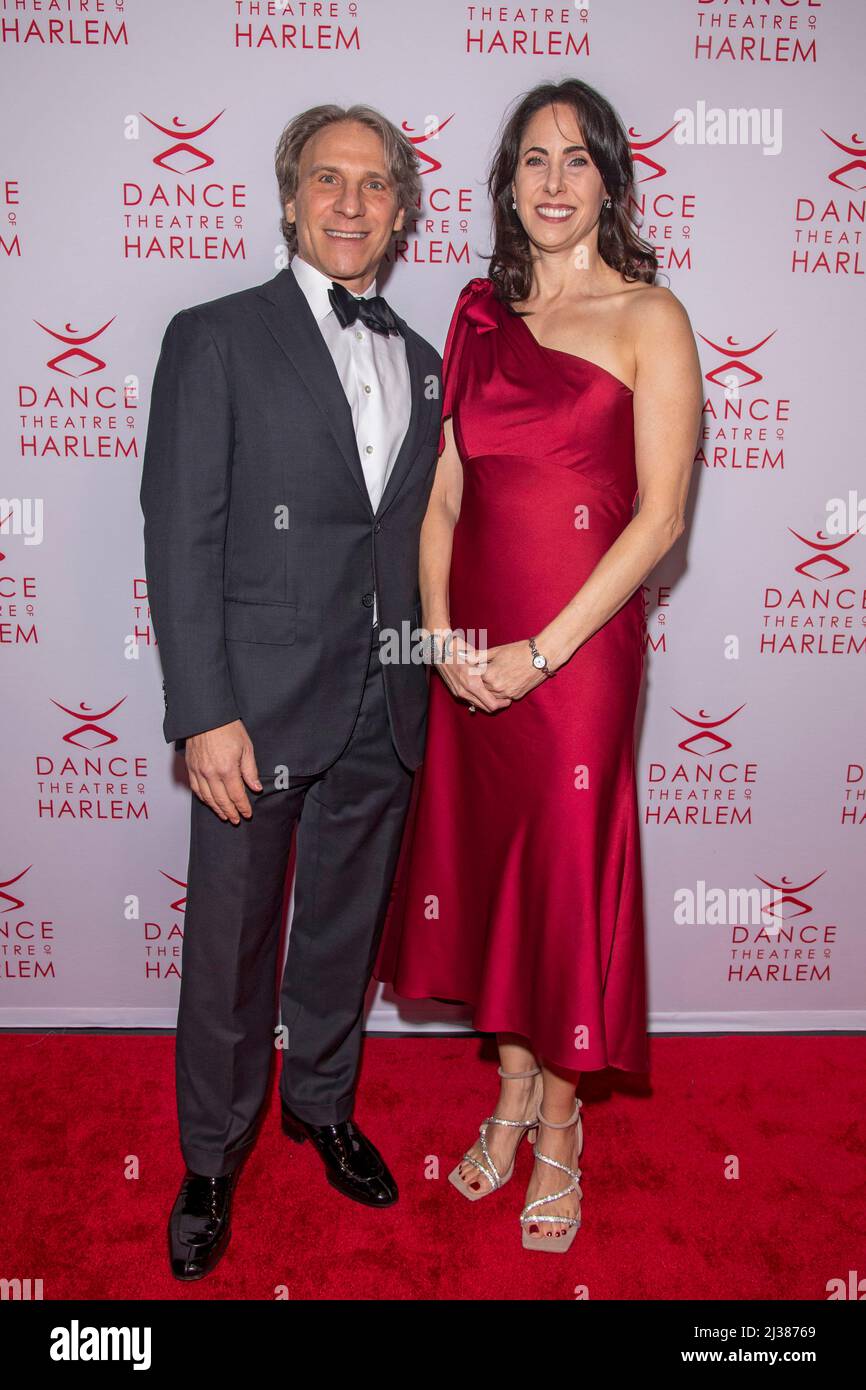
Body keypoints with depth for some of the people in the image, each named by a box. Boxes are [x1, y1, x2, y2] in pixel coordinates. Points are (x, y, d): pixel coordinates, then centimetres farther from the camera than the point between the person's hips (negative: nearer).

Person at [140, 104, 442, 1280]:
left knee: (343, 929, 18)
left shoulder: (421, 363, 13)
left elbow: (418, 535, 12)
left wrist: (425, 675, 5)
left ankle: (322, 1104, 42)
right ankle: (211, 1160, 31)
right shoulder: (216, 340, -3)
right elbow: (181, 538, -9)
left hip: (384, 709, 5)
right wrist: (205, 714, -14)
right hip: (260, 704, -4)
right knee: (231, 945, 9)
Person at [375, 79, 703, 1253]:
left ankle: (559, 1125, 28)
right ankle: (512, 1092, 36)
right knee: (485, 861, 14)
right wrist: (440, 630, -5)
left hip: (577, 648, -5)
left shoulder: (647, 317, -3)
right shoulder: (480, 314, 11)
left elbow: (661, 515, -10)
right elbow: (443, 491, 8)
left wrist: (542, 652, -14)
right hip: (471, 655, 5)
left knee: (568, 876, 6)